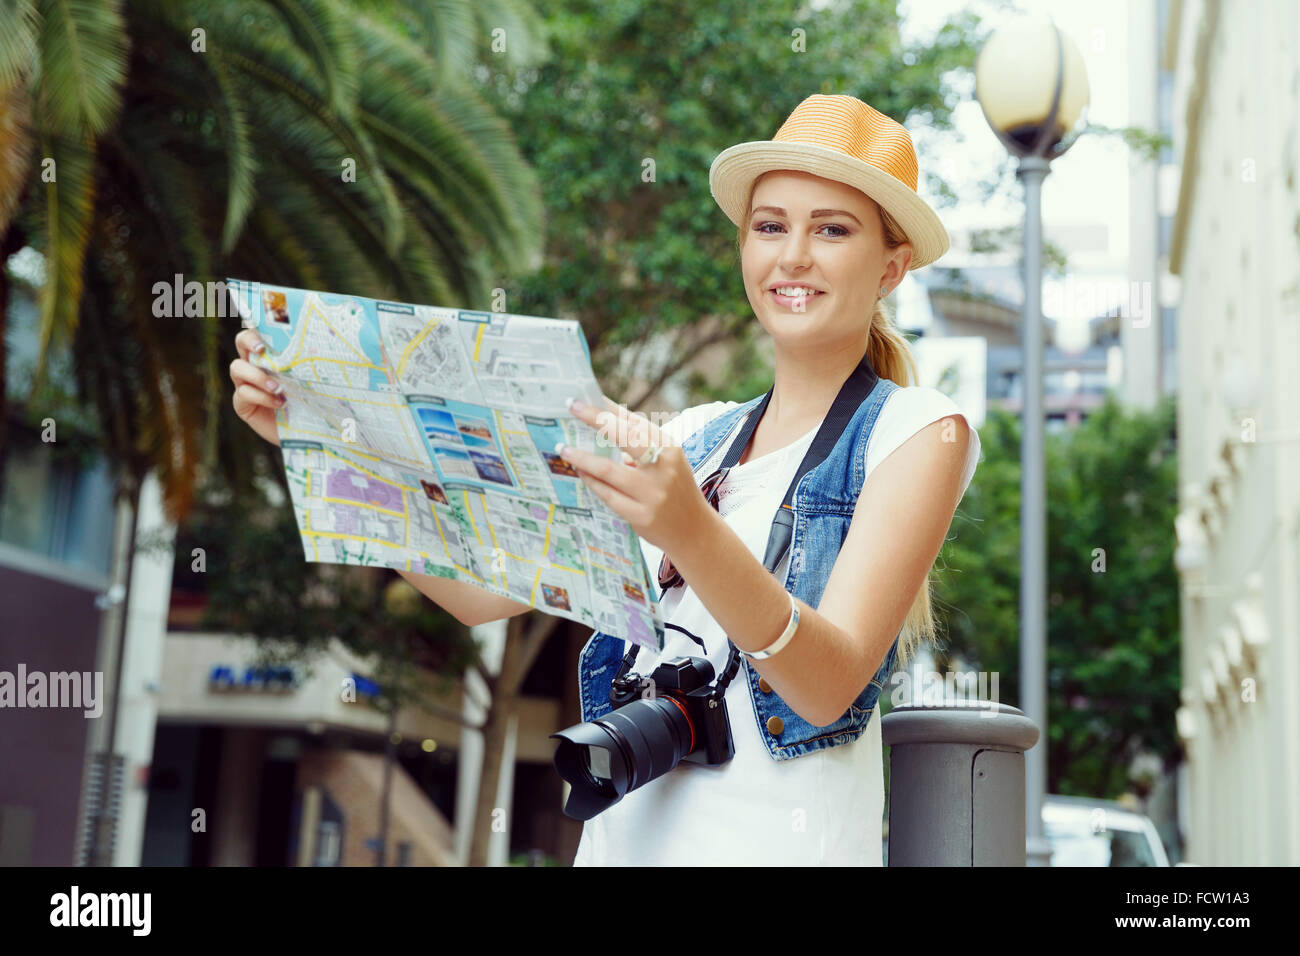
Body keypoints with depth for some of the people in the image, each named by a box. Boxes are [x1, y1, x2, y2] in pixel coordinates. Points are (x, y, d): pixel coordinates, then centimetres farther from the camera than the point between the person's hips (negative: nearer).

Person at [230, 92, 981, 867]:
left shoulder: (918, 428, 2)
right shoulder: (694, 438, 15)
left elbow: (831, 686, -12)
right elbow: (482, 589, 8)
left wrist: (692, 533, -27)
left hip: (775, 840, -4)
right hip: (624, 831, 4)